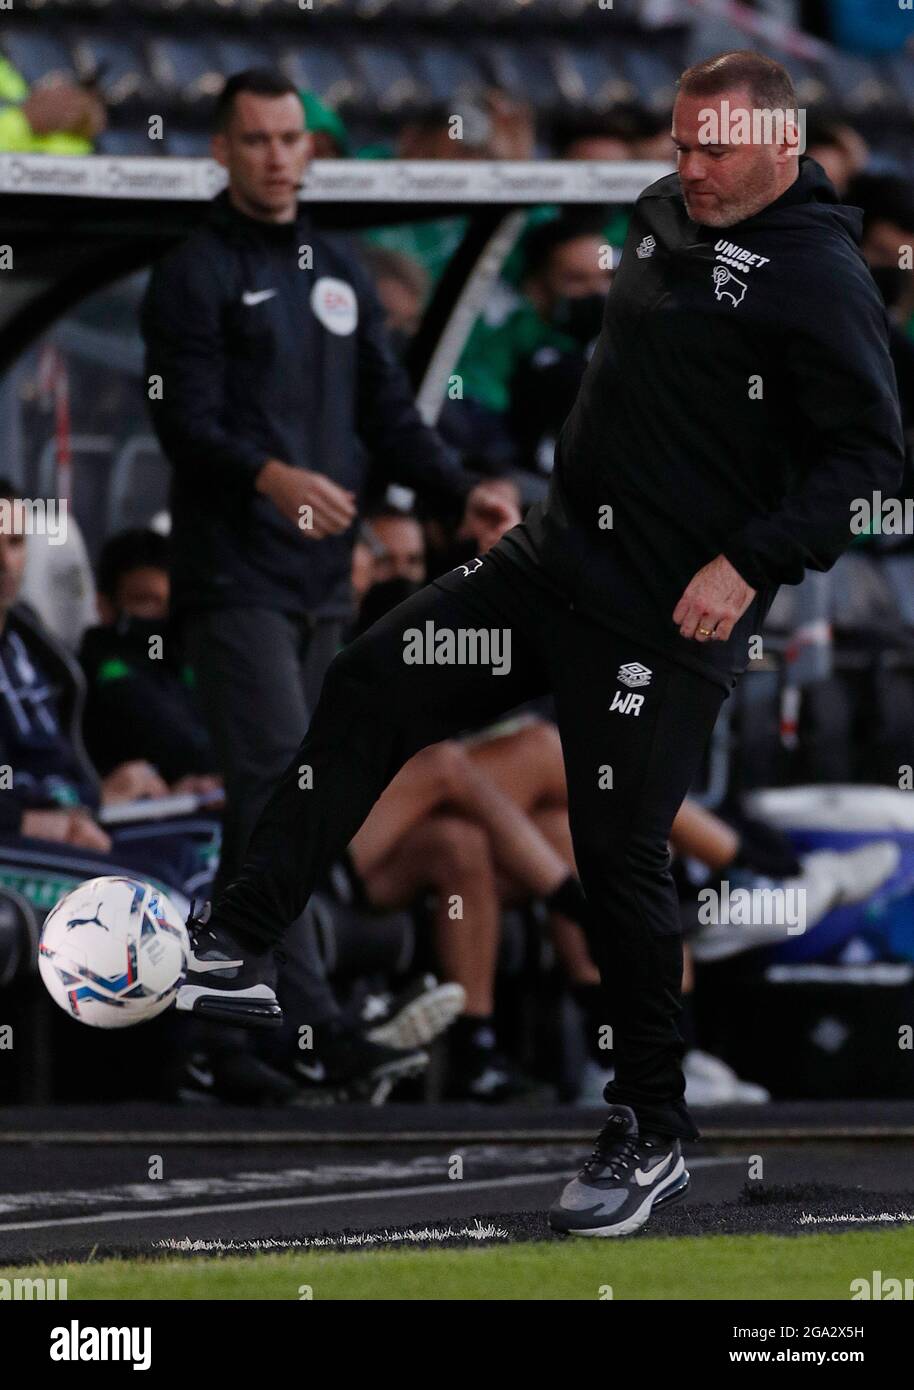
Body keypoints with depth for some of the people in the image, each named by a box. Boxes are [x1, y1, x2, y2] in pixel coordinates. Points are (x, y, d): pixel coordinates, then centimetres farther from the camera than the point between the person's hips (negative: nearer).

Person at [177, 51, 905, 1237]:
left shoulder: (819, 275, -16)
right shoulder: (663, 217, 9)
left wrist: (753, 562, -24)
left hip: (670, 618, -8)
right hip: (554, 557, 8)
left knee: (621, 852, -5)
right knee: (366, 693, 4)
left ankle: (654, 1139, 9)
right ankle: (237, 952, 9)